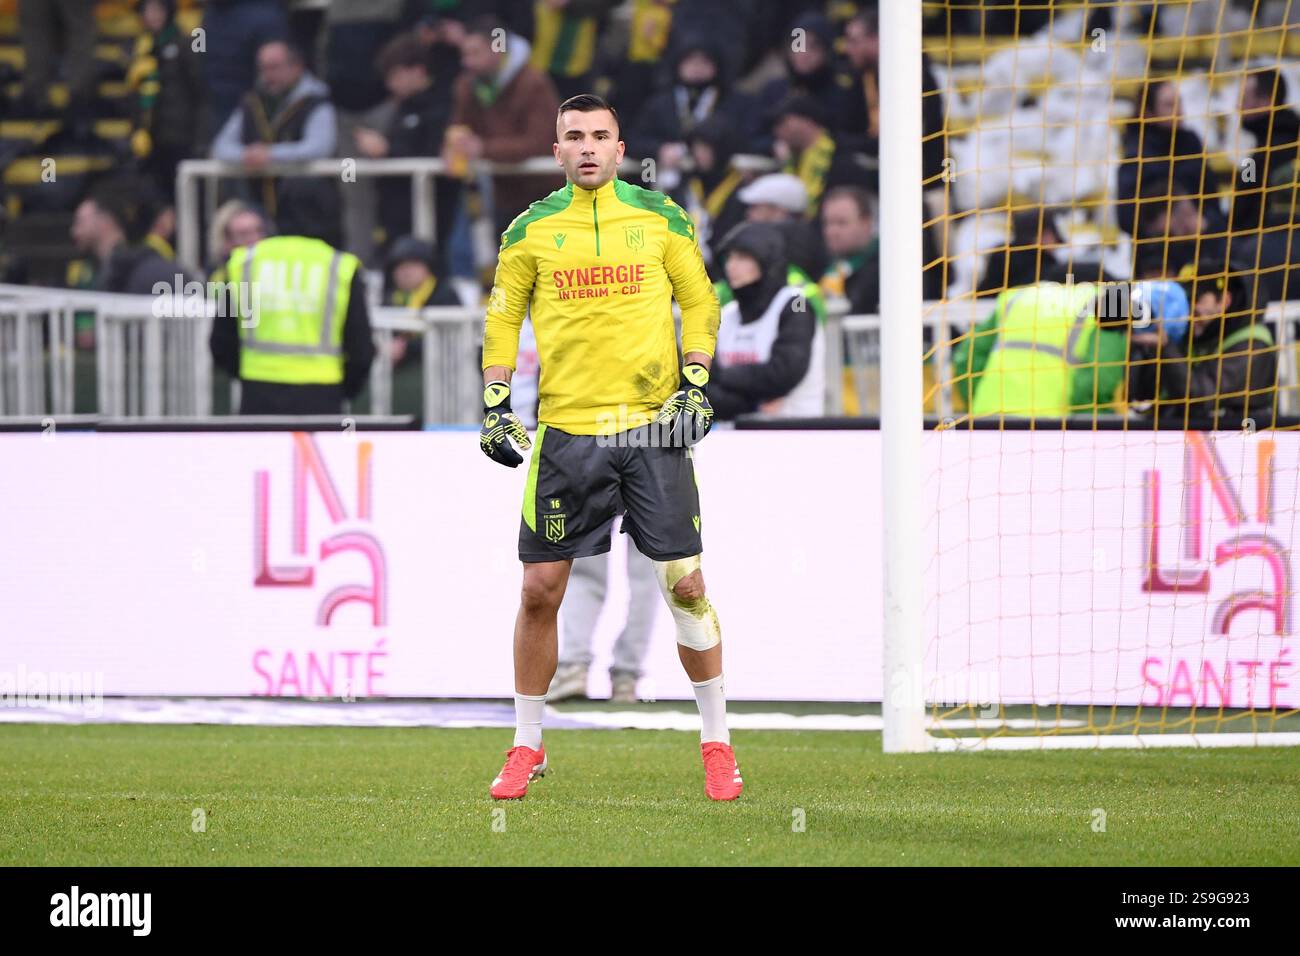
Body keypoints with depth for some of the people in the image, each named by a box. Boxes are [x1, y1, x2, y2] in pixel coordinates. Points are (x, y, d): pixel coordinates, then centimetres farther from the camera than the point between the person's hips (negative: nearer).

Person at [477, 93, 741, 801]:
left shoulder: (661, 218, 5)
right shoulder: (531, 230, 6)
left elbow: (700, 302, 10)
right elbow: (502, 317, 12)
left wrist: (696, 385, -1)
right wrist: (495, 404, 3)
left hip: (652, 424, -1)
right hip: (566, 427, 1)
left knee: (685, 583, -4)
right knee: (541, 588, -1)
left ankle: (716, 741, 8)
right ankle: (527, 746, 14)